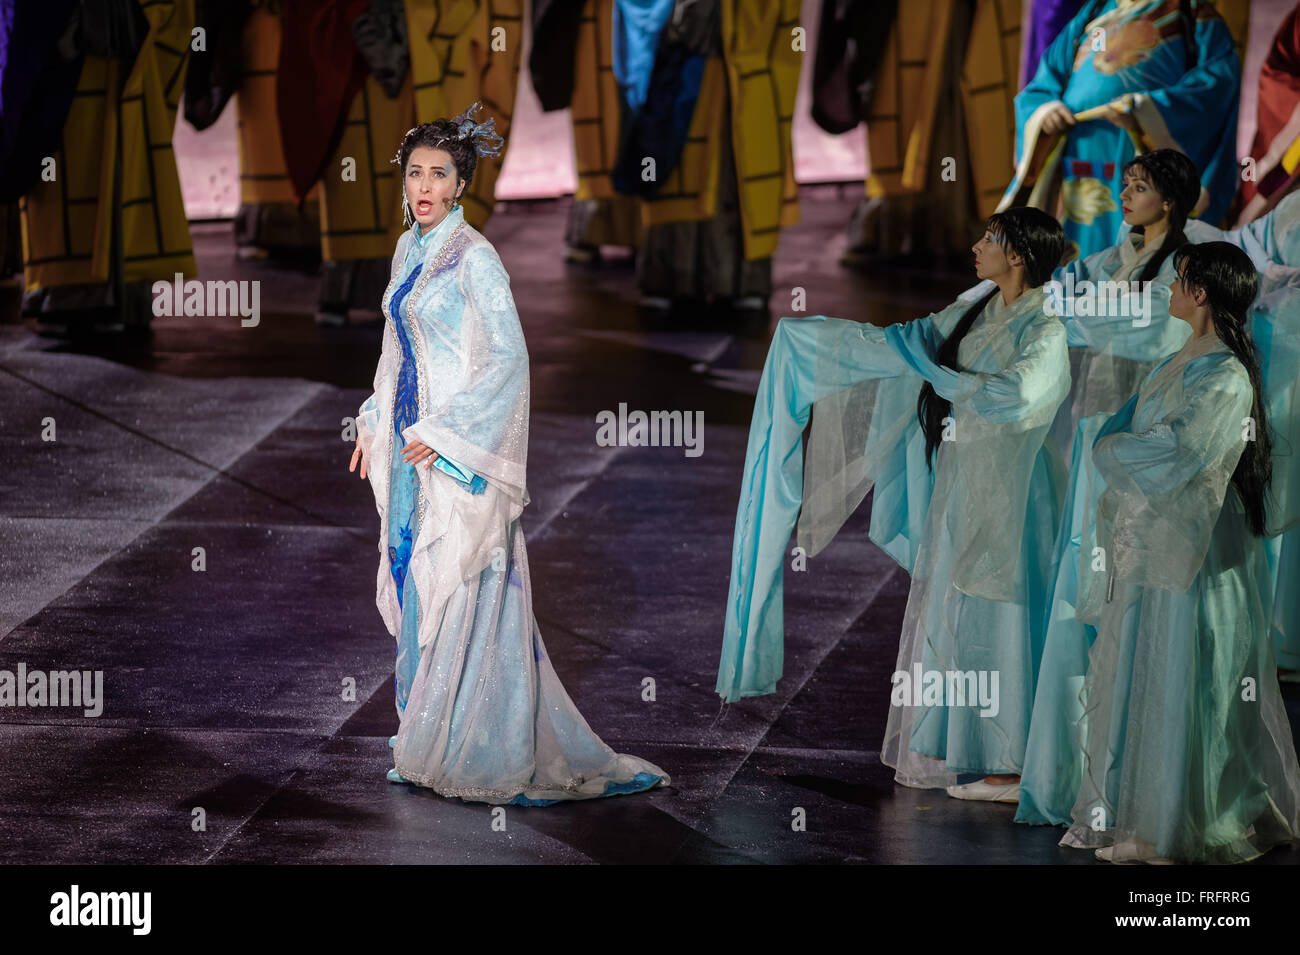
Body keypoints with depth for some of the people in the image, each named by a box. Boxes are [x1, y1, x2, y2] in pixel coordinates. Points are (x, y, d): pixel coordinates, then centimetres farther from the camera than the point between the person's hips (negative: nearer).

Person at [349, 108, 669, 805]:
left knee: (463, 590, -8)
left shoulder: (473, 257, -13)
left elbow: (507, 360, -17)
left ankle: (484, 755, -3)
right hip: (409, 439, 8)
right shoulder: (408, 251, 11)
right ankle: (428, 743, 17)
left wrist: (444, 432, -18)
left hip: (459, 446, -8)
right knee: (413, 583, 9)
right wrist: (375, 422, 20)